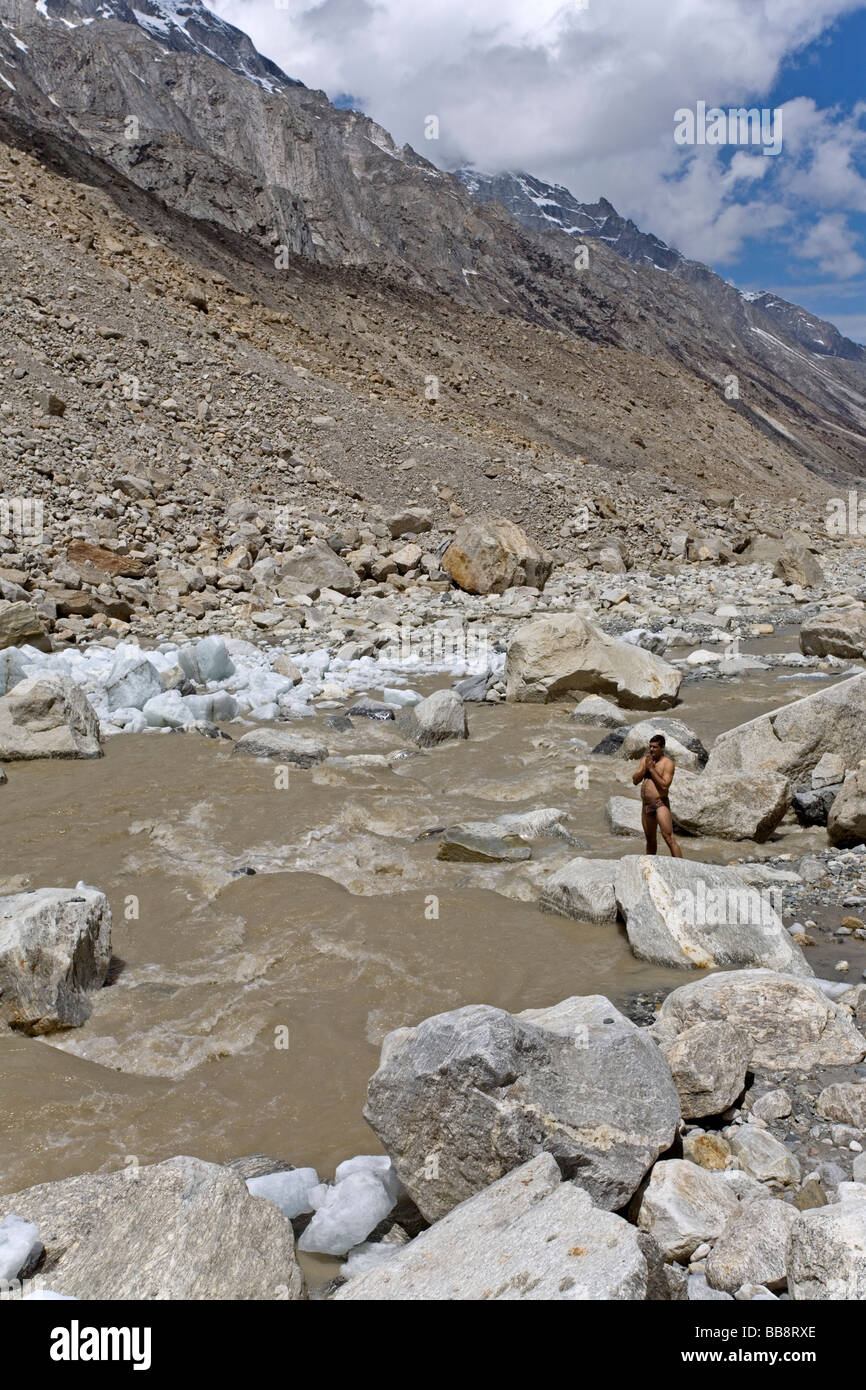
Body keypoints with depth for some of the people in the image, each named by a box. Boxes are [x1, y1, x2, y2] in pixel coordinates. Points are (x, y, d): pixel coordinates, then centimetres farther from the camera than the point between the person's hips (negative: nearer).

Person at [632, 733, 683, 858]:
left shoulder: (667, 763, -8)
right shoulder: (645, 760, 10)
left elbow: (664, 785, -18)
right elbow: (635, 780, 5)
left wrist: (652, 768, -15)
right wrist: (645, 768, -9)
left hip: (660, 804, -6)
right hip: (646, 805, 6)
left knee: (669, 838, -15)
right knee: (650, 840, 18)